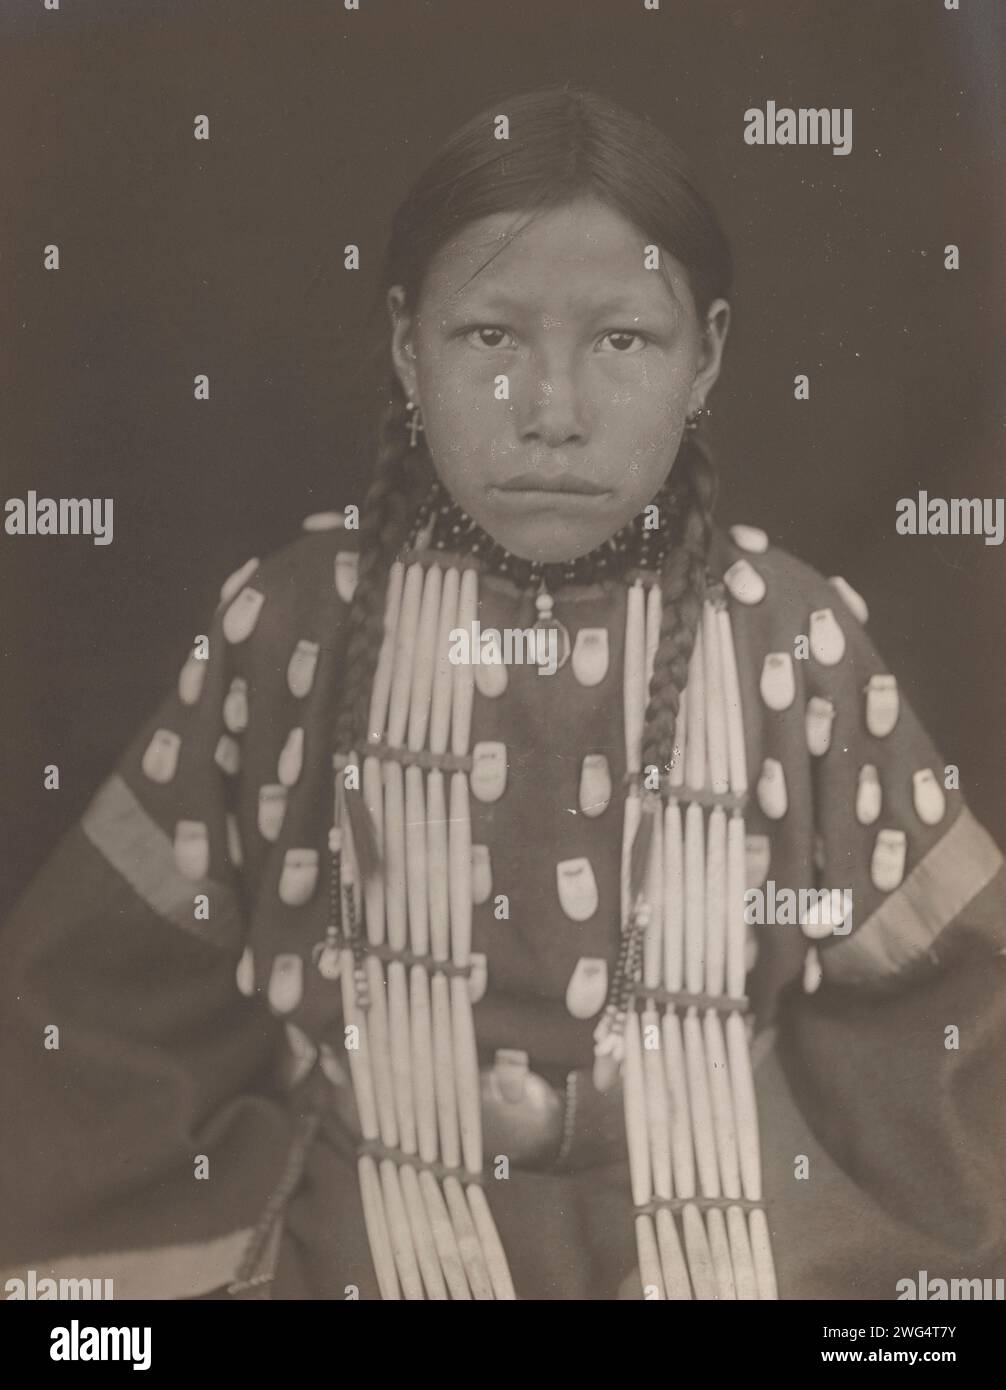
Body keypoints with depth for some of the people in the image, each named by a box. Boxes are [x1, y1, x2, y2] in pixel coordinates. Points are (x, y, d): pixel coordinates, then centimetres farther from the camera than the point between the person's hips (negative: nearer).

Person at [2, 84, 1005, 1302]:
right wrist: (200, 1212, -1)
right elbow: (109, 980, 1)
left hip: (727, 1225, 1)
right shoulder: (296, 620, -8)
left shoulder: (794, 637, -7)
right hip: (372, 1226, 0)